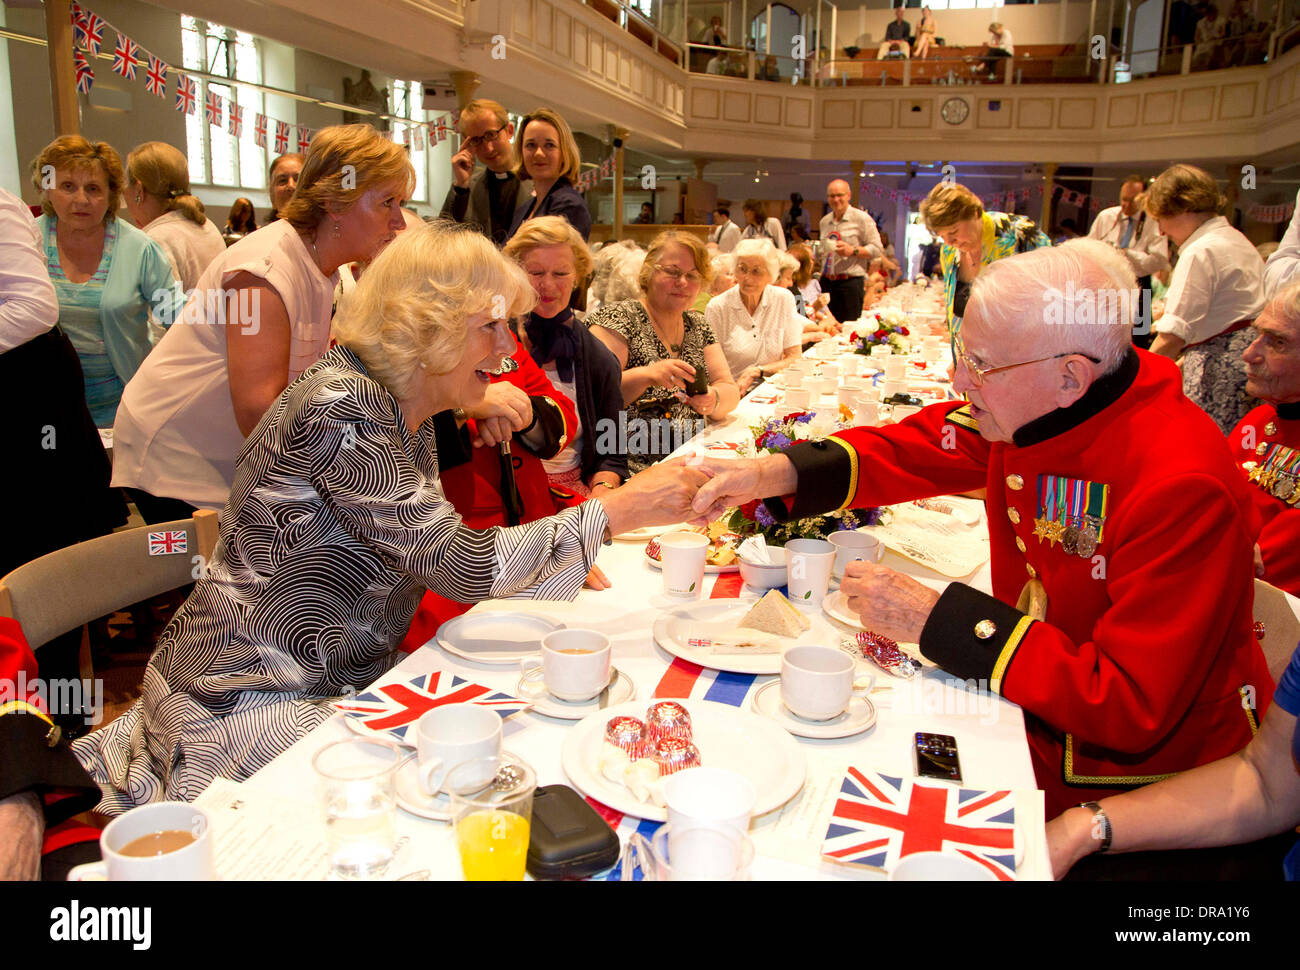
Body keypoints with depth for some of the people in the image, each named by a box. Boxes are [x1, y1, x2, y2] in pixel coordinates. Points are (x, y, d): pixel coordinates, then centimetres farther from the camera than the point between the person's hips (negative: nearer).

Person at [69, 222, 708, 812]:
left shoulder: (402, 410, 5)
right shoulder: (339, 407, -24)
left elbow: (434, 556, 7)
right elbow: (458, 565, -28)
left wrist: (553, 563, -6)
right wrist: (618, 510, -25)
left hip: (334, 677, 9)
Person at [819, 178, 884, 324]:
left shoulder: (861, 218, -2)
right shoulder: (824, 221, 16)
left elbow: (877, 249, -6)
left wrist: (853, 251, -19)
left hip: (851, 282, -5)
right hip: (826, 281, 5)